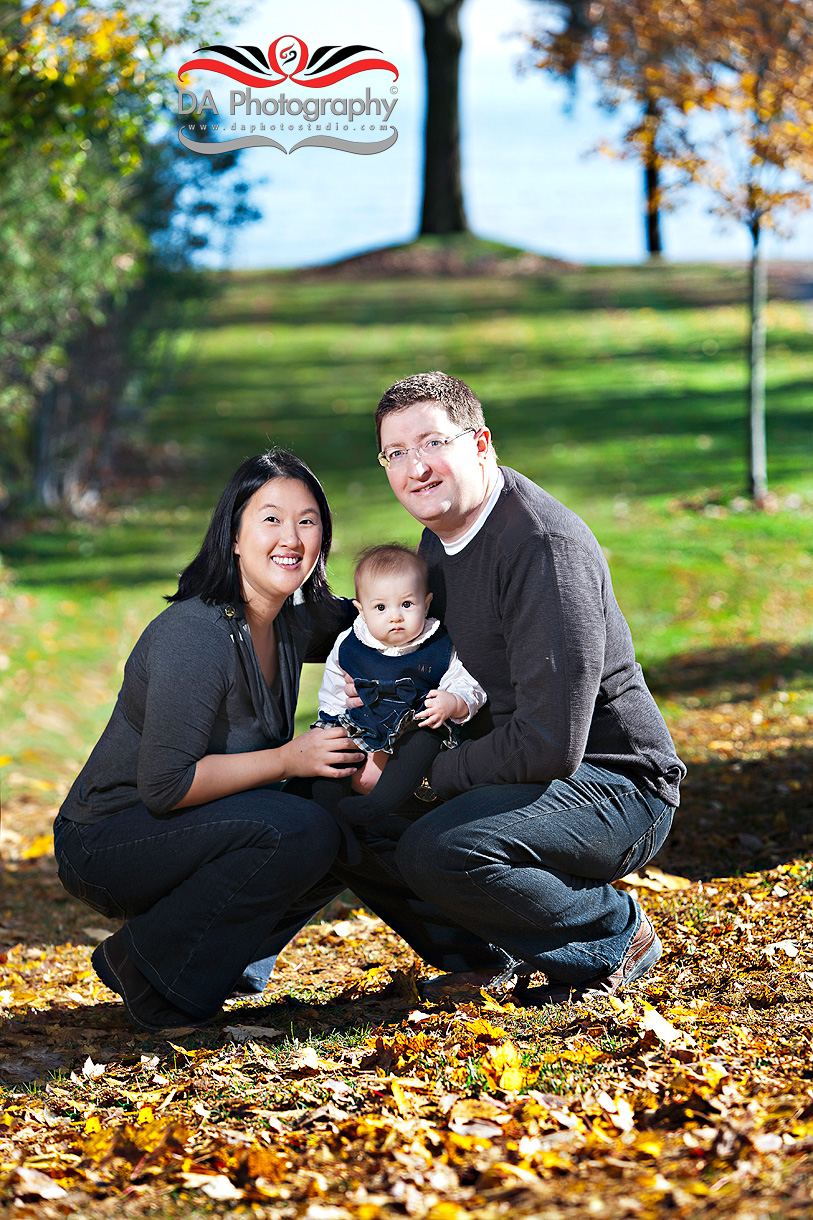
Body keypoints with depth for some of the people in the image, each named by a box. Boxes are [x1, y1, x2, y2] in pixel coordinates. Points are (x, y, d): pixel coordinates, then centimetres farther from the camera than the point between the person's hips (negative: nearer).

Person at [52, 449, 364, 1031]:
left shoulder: (295, 623, 1)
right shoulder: (195, 634, -25)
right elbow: (166, 784, -28)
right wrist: (288, 759, -24)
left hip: (179, 831, 9)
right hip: (103, 846, -9)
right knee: (300, 830, -28)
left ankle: (219, 954, 8)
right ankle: (148, 967, -11)